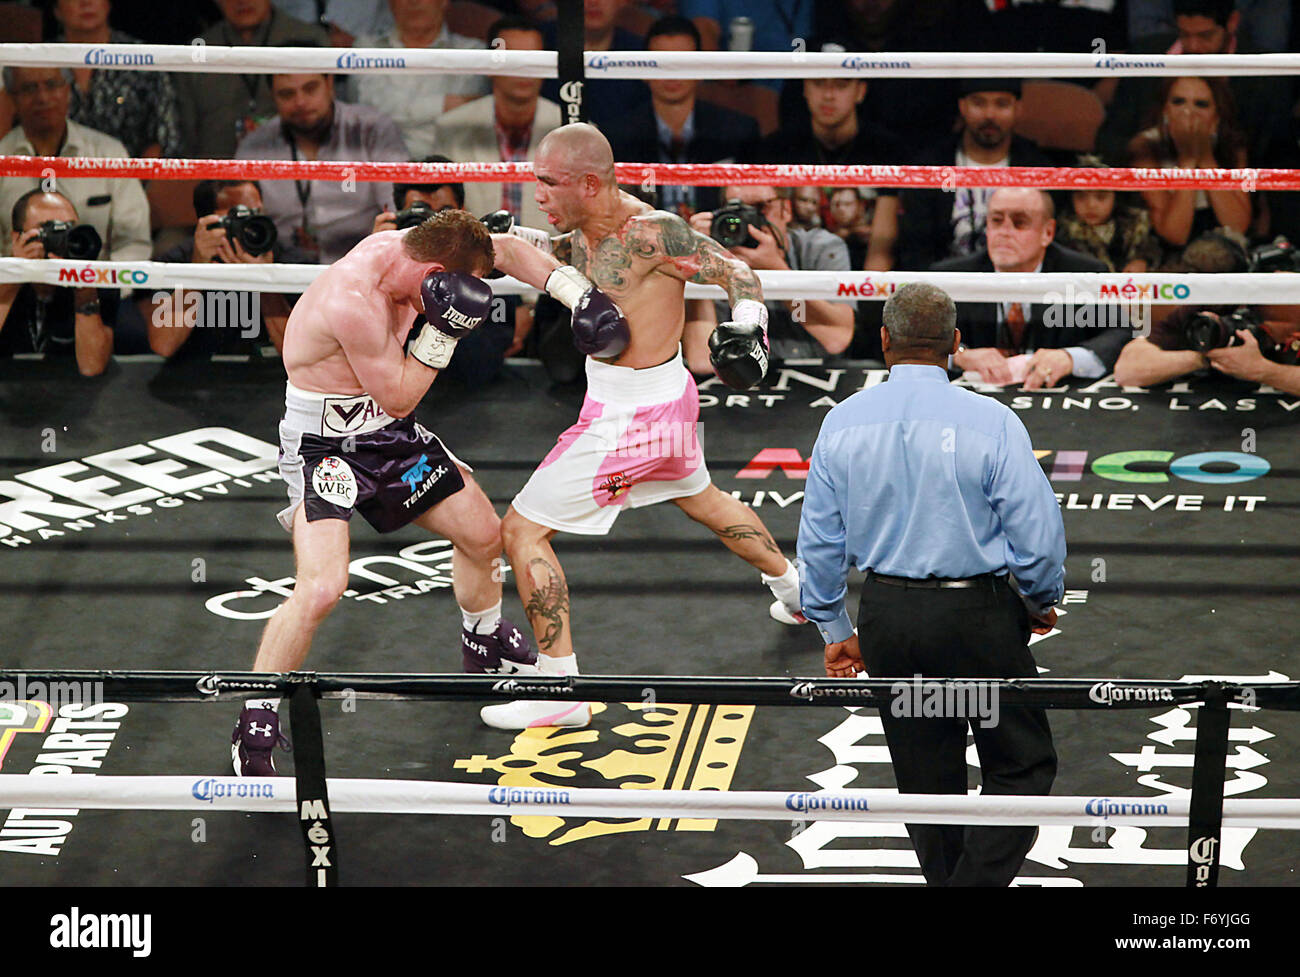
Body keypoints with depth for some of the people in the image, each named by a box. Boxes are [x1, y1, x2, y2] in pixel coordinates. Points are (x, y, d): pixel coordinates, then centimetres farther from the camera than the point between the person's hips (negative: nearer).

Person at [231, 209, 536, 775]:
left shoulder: (401, 245, -9)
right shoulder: (354, 302, -33)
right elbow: (398, 397, -23)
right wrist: (443, 330, -27)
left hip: (390, 434, 9)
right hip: (325, 446, -9)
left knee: (483, 535, 17)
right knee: (322, 586, -26)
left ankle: (486, 649, 47)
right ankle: (254, 728, -11)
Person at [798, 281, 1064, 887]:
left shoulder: (843, 422, -1)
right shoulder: (990, 422, -14)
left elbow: (819, 540, 5)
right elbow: (1037, 534, -10)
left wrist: (833, 628, 16)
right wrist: (1042, 602, 10)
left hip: (884, 615, 4)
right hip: (976, 613, -4)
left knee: (924, 774, 16)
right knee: (1021, 767, 8)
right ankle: (977, 882, -7)